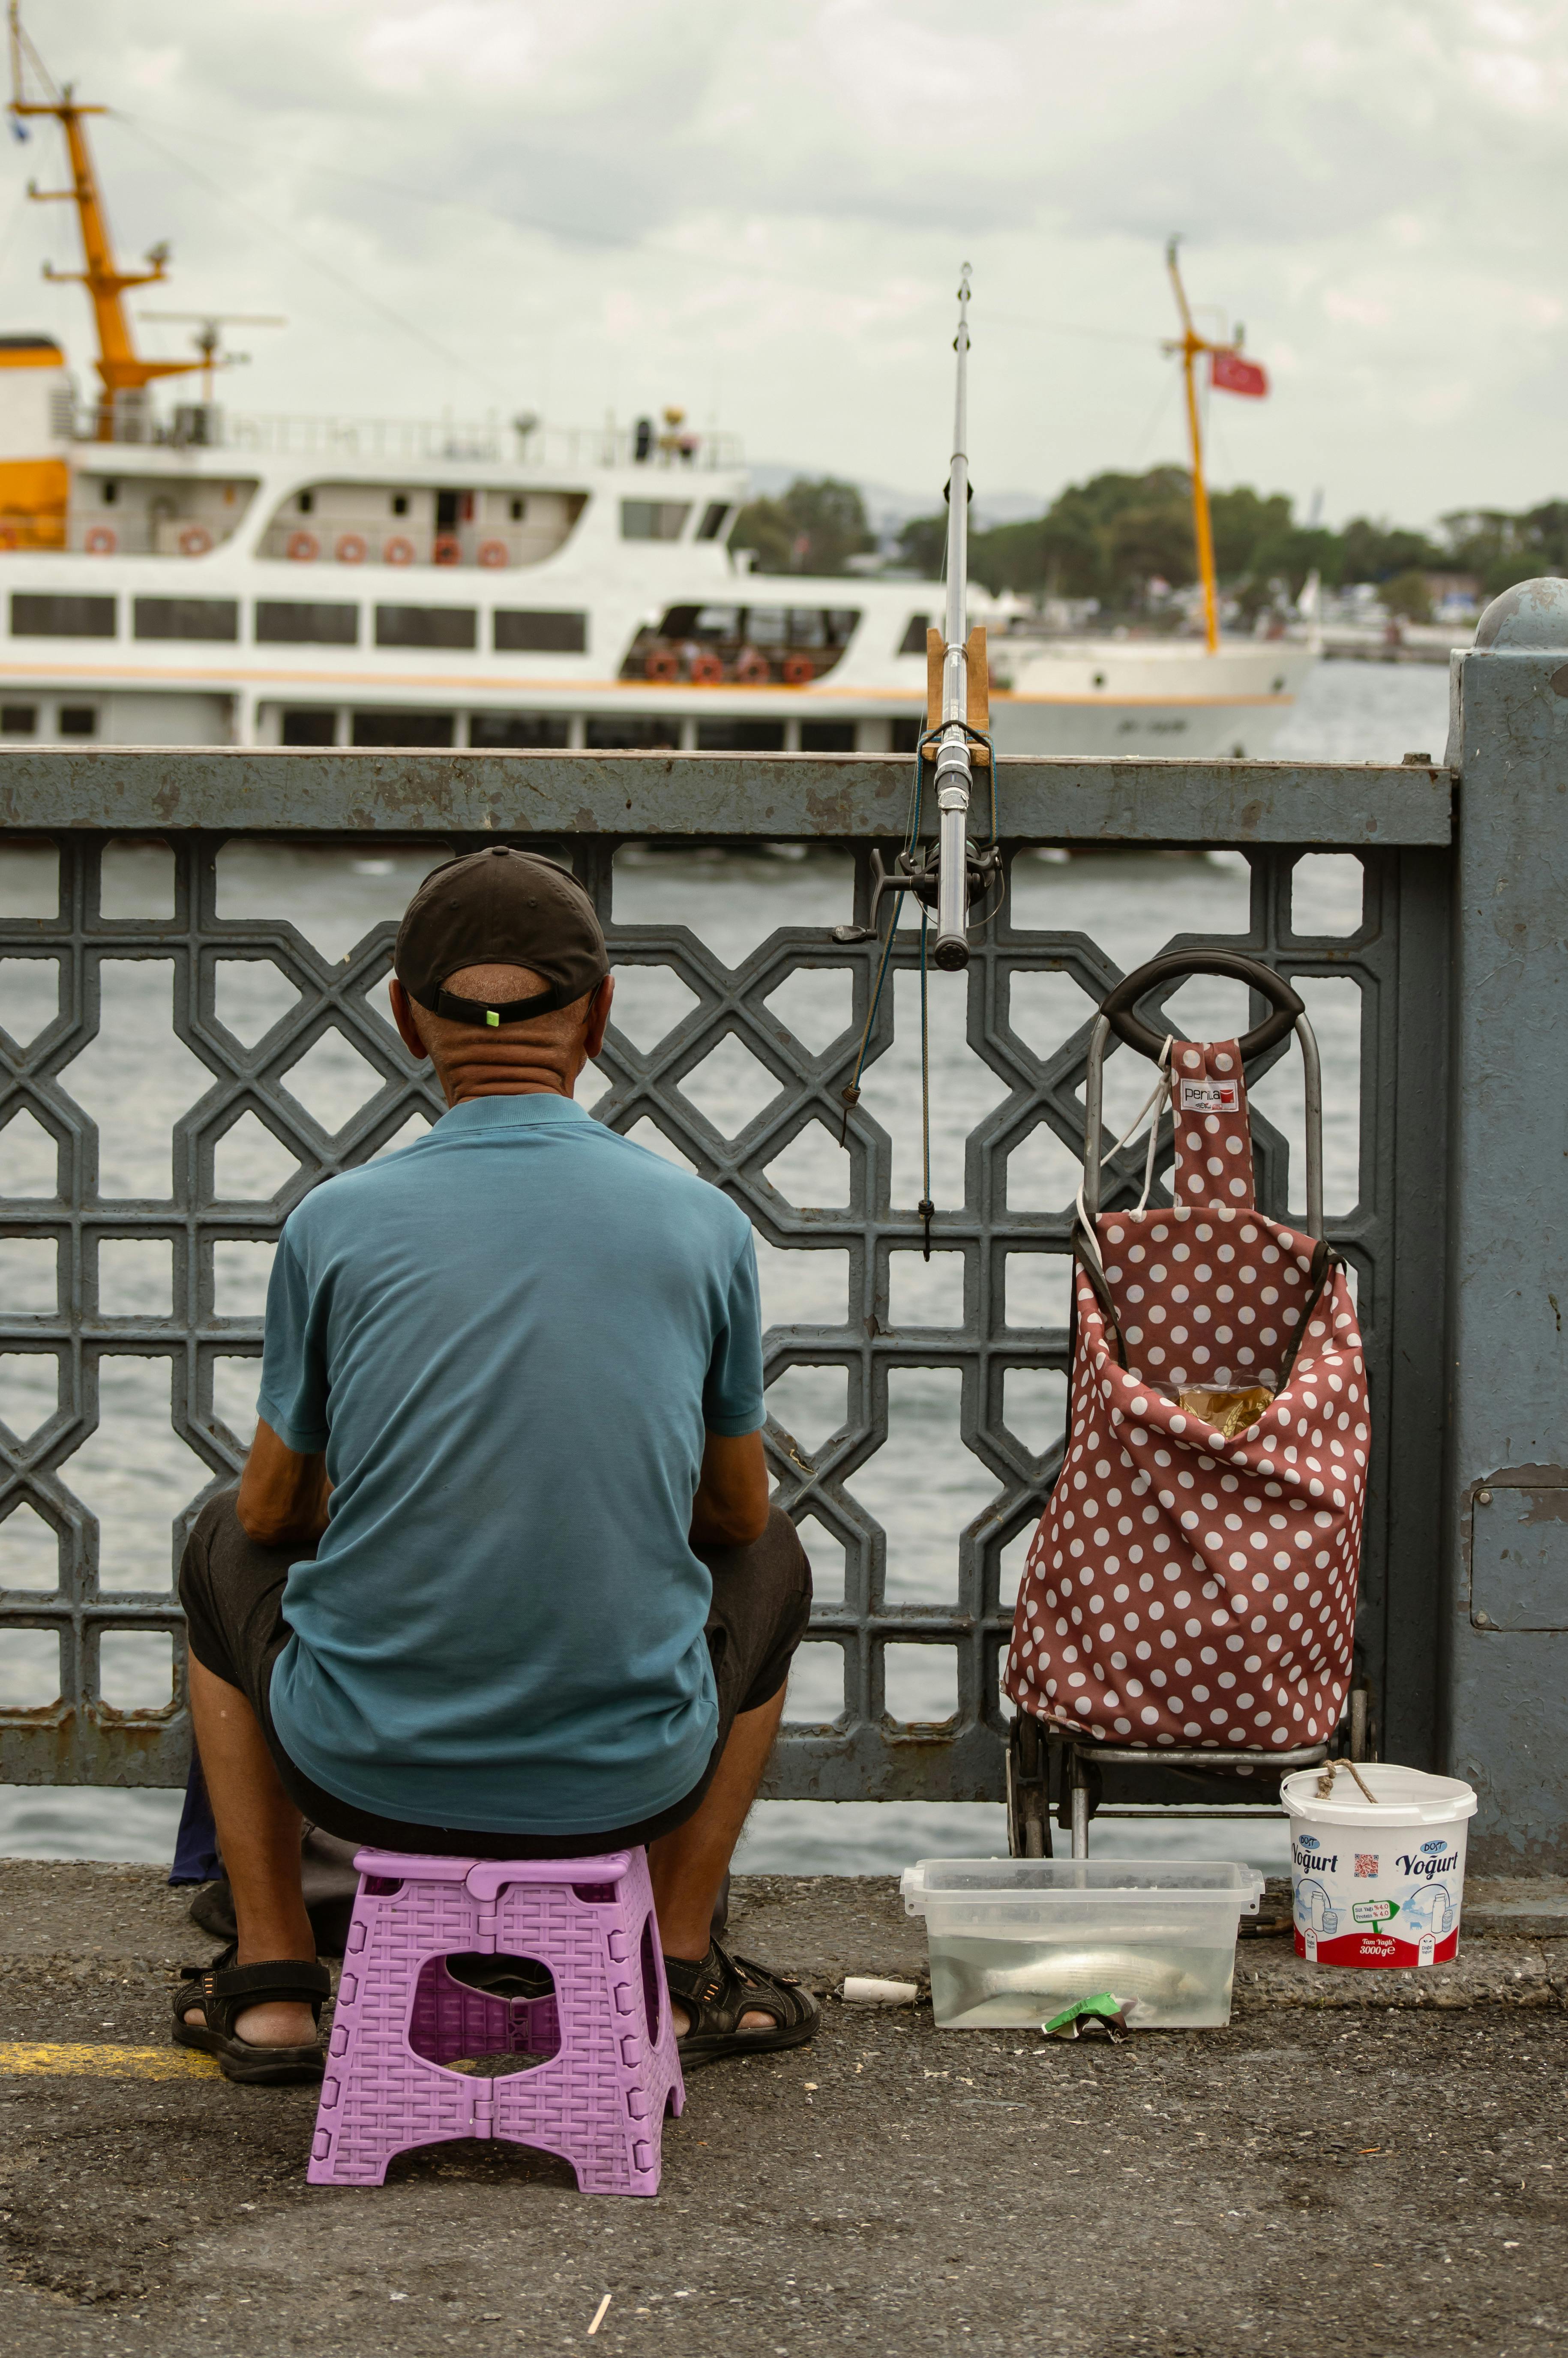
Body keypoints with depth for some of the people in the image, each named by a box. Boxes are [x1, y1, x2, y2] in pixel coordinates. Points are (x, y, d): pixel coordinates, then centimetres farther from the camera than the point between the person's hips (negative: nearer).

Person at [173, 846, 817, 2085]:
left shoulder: (337, 1224, -6)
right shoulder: (703, 1225, -4)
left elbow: (277, 1508, 9)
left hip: (366, 1768, 0)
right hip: (628, 1775, 0)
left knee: (228, 1548, 32)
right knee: (770, 1562, 32)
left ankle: (272, 1980, 29)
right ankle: (681, 1971, 30)